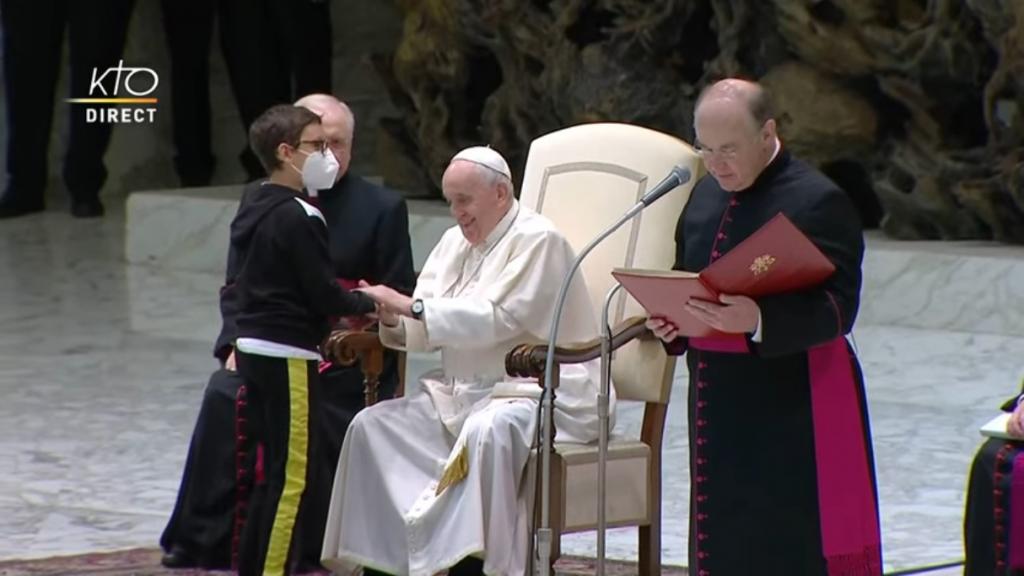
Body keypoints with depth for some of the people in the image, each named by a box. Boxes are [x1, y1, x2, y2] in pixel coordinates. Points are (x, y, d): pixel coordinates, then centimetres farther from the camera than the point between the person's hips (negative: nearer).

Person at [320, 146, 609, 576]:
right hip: (463, 392, 8)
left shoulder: (538, 241, -10)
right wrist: (393, 320, -12)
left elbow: (497, 319, -22)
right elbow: (424, 331, 12)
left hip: (543, 392, -8)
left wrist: (410, 306, -23)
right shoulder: (455, 242, 15)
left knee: (487, 431, -39)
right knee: (372, 426, -7)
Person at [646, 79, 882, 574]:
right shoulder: (706, 196, 13)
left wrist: (759, 321, -32)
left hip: (792, 408, -7)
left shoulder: (818, 201, -10)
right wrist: (668, 319, 1)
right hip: (719, 400, 7)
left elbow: (837, 308, -17)